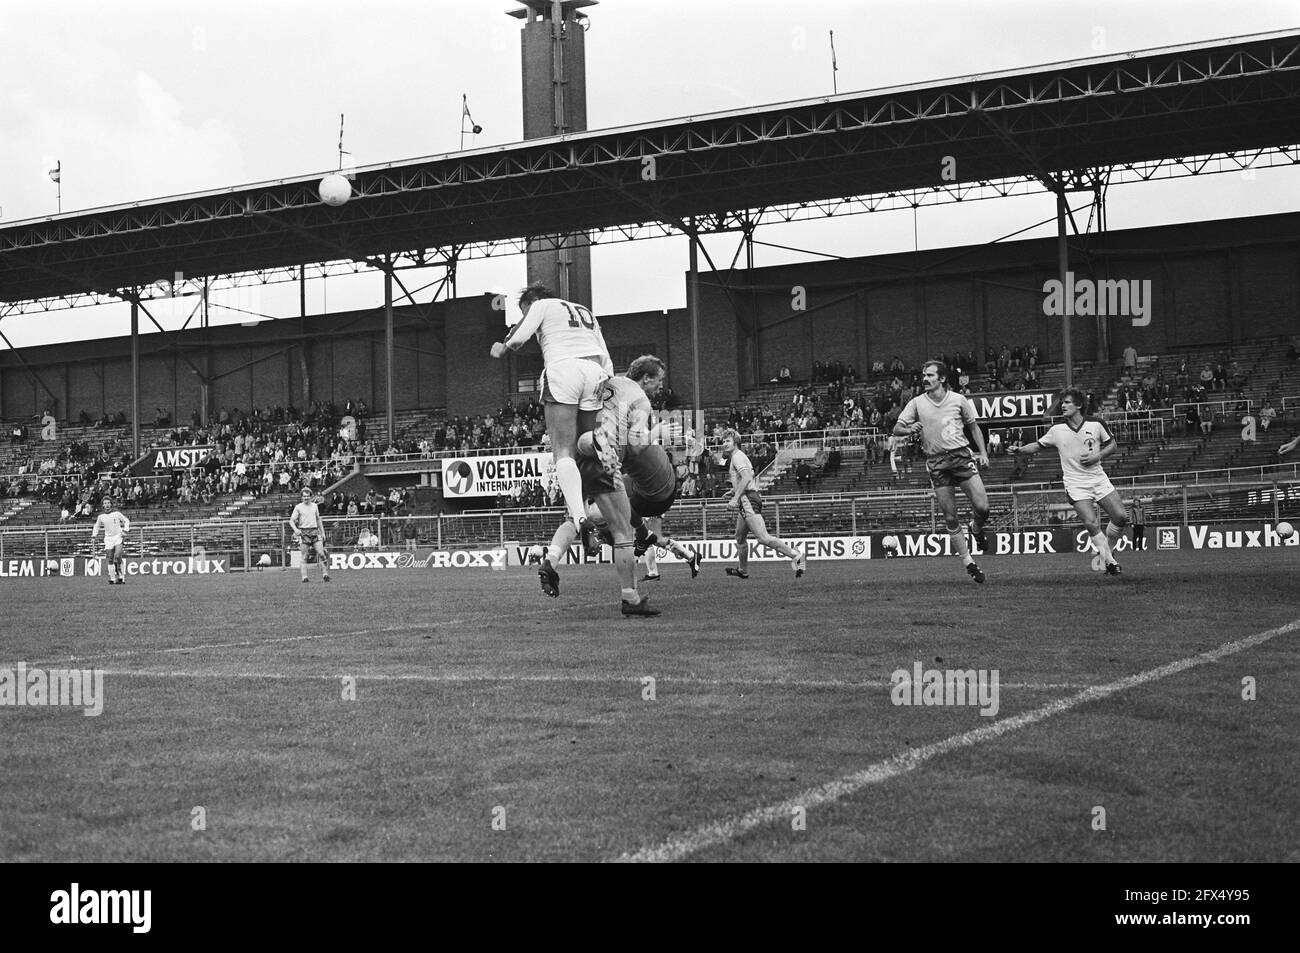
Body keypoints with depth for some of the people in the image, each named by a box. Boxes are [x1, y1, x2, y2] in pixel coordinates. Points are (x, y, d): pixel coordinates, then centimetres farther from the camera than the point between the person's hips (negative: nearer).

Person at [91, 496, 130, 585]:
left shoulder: (117, 513, -3)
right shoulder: (101, 516, 3)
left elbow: (126, 521, 9)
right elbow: (97, 526, 20)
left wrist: (125, 530, -5)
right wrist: (94, 534, 6)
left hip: (118, 537, -3)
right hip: (108, 539, 3)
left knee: (117, 556, -18)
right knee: (110, 559, 0)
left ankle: (120, 576, -10)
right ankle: (112, 578, 5)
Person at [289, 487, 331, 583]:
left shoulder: (315, 506, 14)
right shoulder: (298, 507, 2)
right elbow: (291, 520, -1)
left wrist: (322, 532, 19)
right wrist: (295, 529, -19)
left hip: (315, 531, 3)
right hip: (304, 532, -3)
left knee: (321, 553, -7)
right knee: (304, 556, -4)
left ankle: (325, 574, -6)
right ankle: (304, 577, -4)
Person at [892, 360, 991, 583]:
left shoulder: (959, 400, 4)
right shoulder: (917, 403, 3)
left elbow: (973, 426, 16)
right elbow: (896, 429, 2)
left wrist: (983, 452, 7)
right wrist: (909, 429, -21)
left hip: (961, 456, 0)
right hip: (936, 462, 0)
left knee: (983, 508, -12)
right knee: (950, 518, -2)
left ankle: (977, 529, 24)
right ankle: (968, 563, 8)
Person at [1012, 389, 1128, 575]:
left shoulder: (1096, 424, -1)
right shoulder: (1057, 430, -1)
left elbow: (1113, 445, 8)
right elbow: (1037, 445, 10)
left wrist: (1097, 456, -9)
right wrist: (1017, 449, -6)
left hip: (1099, 479, 2)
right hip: (1075, 484, -2)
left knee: (1121, 518, -7)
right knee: (1092, 523, -20)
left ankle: (1108, 551, 19)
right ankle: (1110, 562, -3)